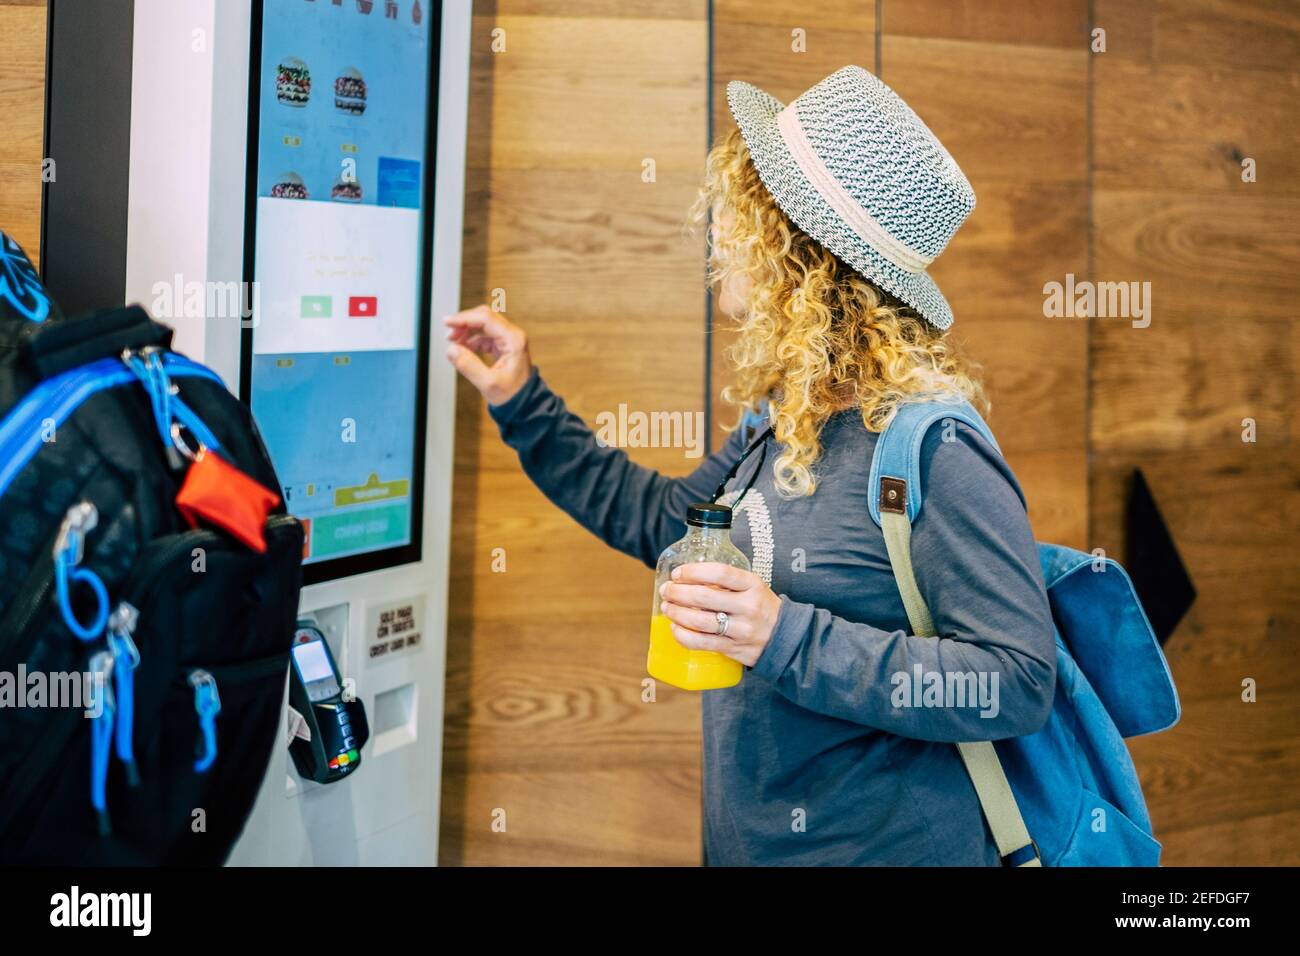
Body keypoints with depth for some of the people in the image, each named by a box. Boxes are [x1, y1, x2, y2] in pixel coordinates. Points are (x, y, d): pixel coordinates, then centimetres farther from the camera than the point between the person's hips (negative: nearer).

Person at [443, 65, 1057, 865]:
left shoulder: (930, 450, -23)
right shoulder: (786, 426, 3)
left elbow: (1020, 683, -25)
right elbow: (662, 519, 19)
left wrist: (793, 641, -29)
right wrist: (523, 405, 16)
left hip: (886, 845, -8)